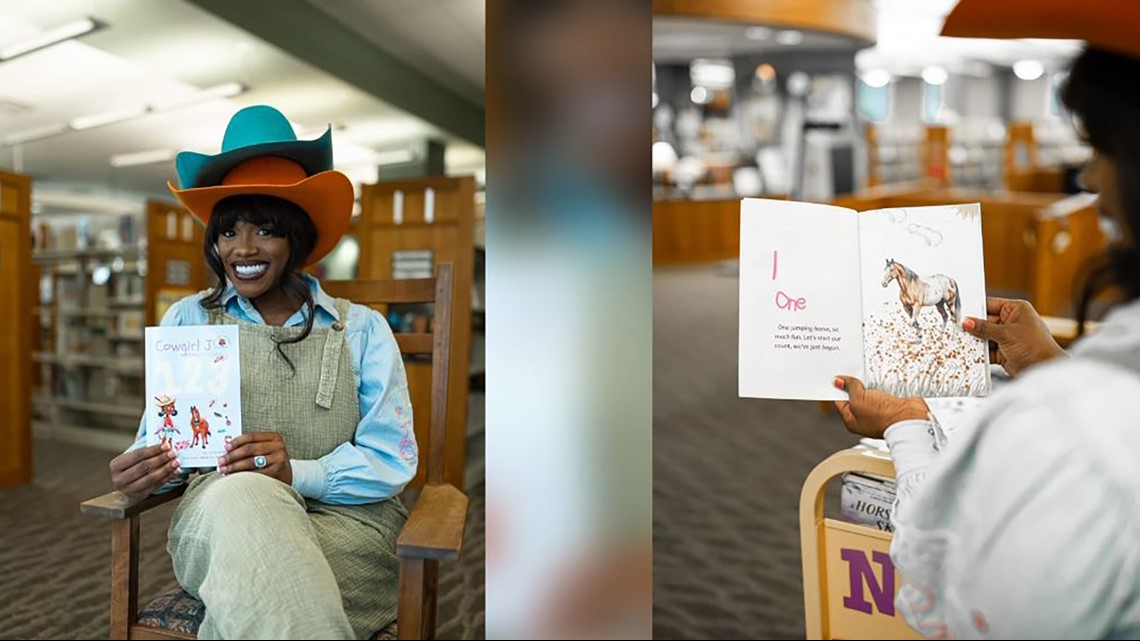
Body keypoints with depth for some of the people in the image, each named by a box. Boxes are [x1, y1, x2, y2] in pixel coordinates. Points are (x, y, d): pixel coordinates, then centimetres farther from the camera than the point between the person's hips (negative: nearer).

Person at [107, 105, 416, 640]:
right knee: (244, 494, -34)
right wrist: (141, 473, -11)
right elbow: (160, 438, 13)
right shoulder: (186, 320, 16)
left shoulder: (363, 330, 8)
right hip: (217, 519, 2)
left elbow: (393, 459, 0)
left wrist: (298, 473, -18)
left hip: (345, 522, -1)